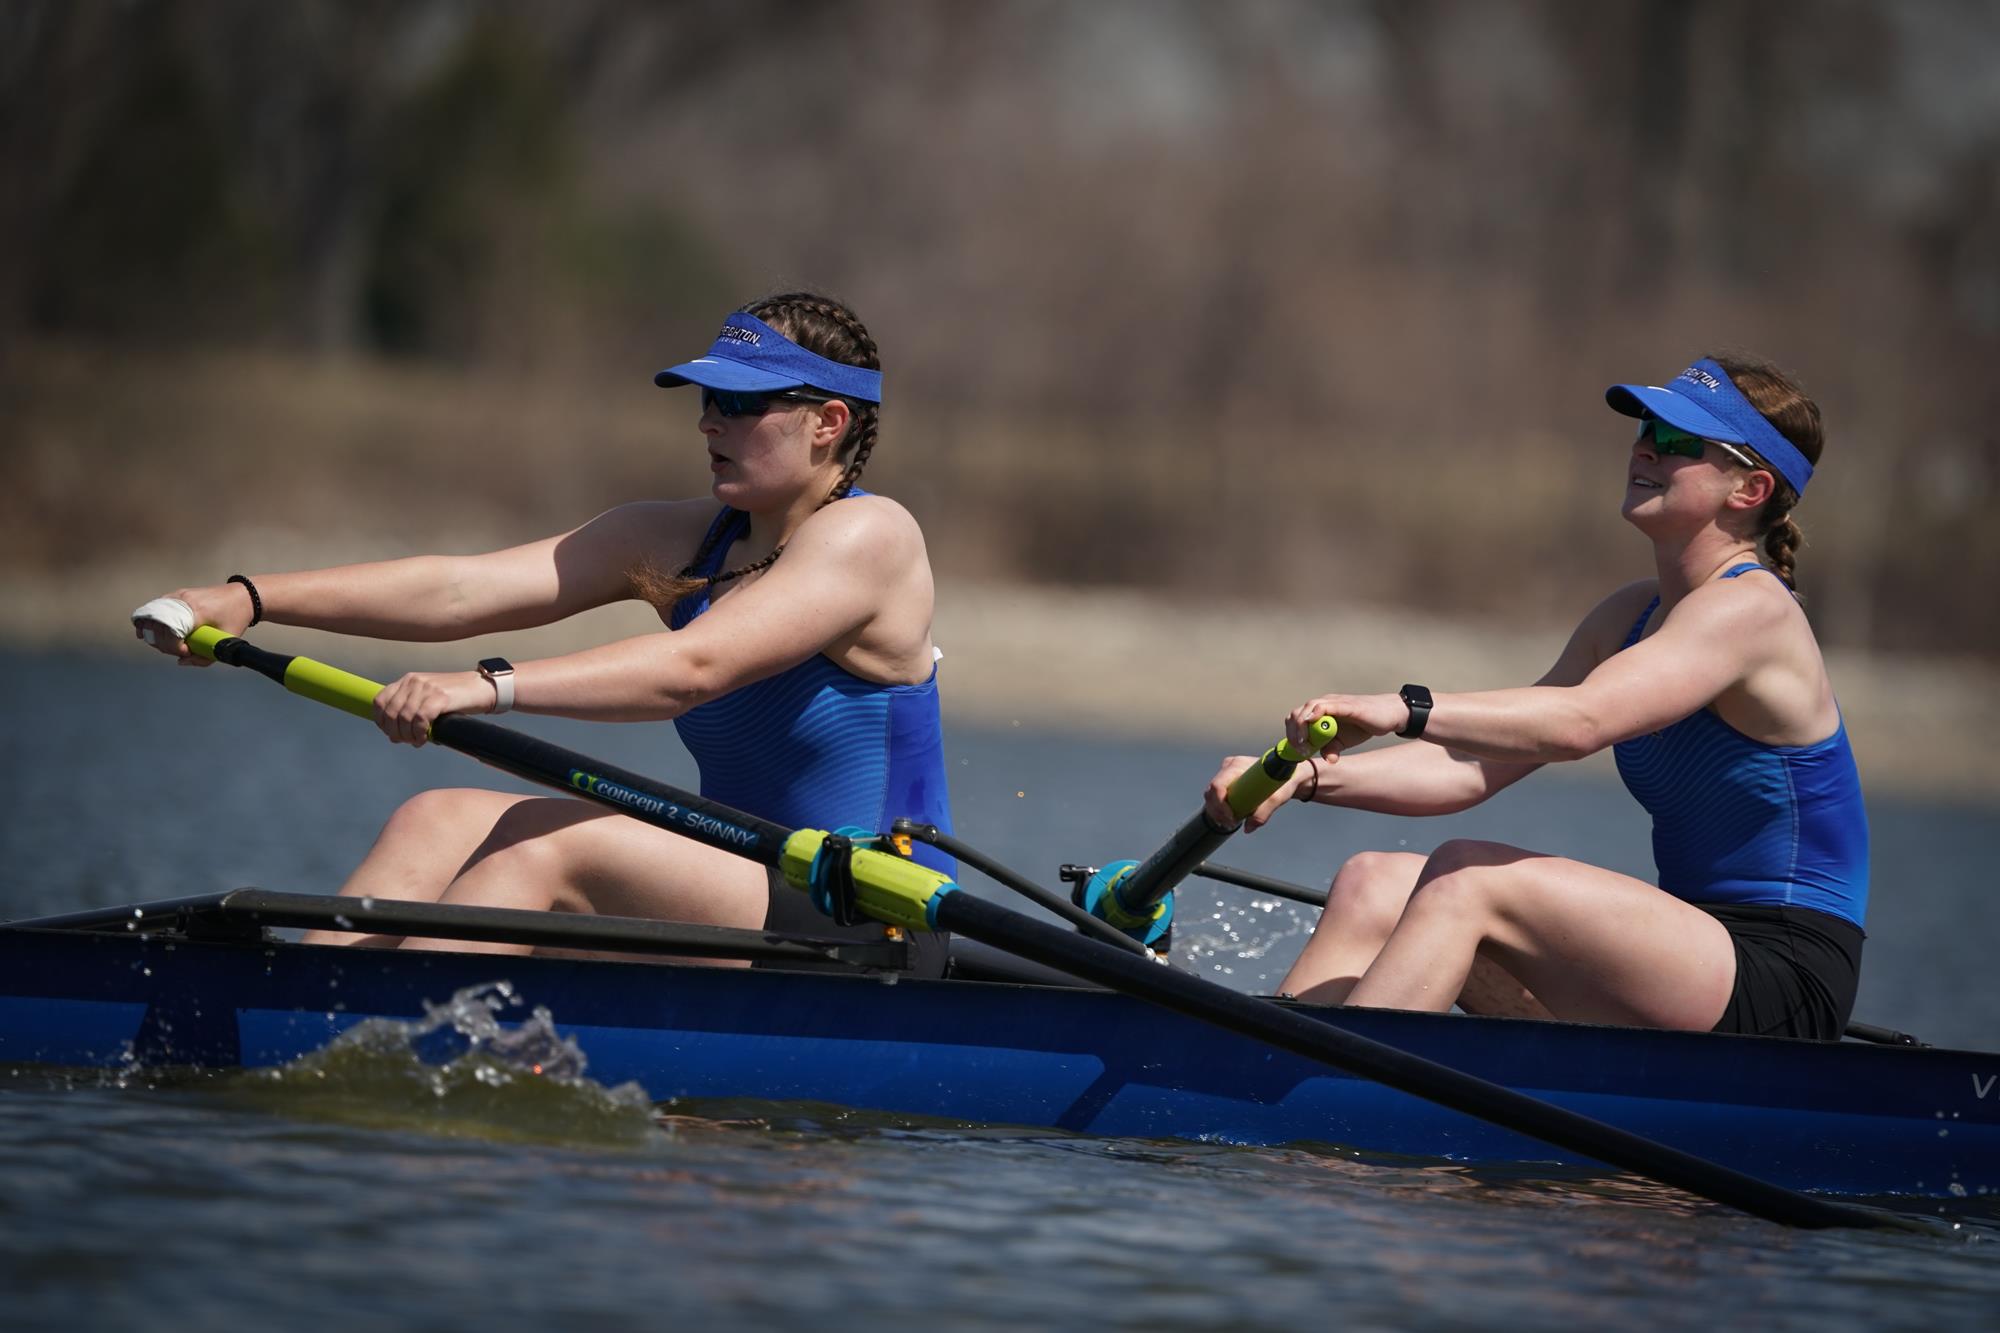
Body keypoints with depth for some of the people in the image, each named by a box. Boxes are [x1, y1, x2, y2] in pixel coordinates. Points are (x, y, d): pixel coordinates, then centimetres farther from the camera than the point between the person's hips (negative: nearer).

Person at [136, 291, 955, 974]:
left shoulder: (867, 537, -12)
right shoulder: (679, 541, 11)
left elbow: (693, 667, -27)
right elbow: (464, 589, 1)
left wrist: (490, 688, -39)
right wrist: (251, 599, -10)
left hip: (874, 939, -8)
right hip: (744, 899, 8)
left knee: (545, 845, -26)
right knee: (436, 822, -6)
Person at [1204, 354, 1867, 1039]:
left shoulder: (1751, 609, -14)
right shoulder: (1635, 614, 15)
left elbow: (1580, 721, -30)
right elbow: (1478, 766, 9)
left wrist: (1406, 710, -41)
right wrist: (1312, 777, -4)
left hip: (1782, 983, -9)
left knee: (1467, 877, -24)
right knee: (1373, 886, -2)